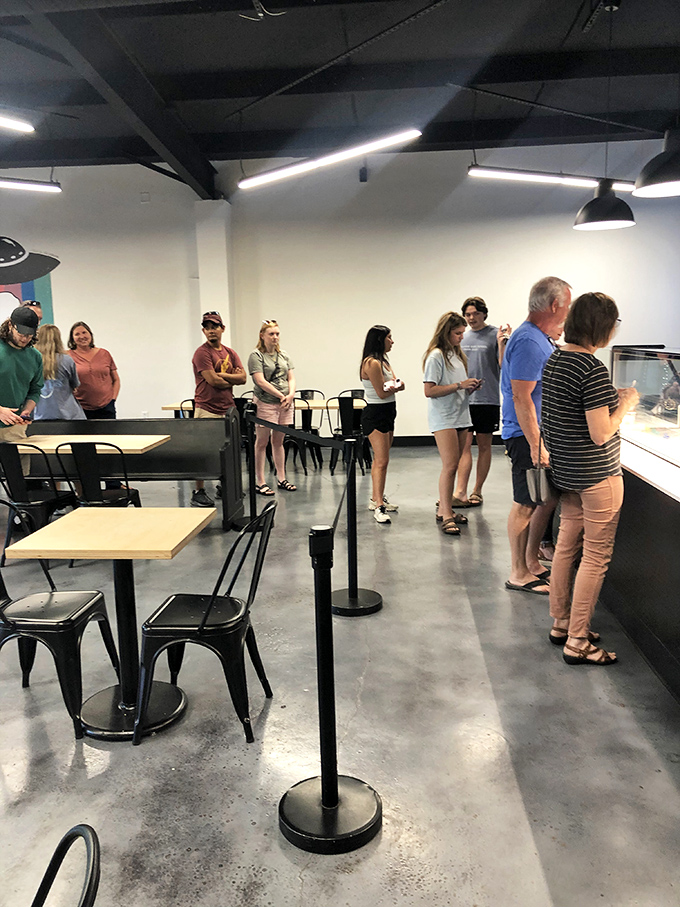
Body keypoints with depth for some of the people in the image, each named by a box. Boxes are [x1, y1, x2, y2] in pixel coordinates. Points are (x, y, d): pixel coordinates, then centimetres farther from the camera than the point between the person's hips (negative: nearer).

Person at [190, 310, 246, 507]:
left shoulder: (230, 353, 13)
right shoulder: (202, 353, -8)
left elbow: (243, 378, 3)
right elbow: (213, 381, -17)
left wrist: (220, 375, -9)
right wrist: (232, 379, -1)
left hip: (228, 409, 7)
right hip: (207, 410, -7)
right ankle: (199, 492, 4)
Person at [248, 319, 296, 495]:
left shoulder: (283, 354, 15)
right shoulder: (256, 355, -5)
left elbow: (291, 377, 12)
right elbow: (260, 381, -13)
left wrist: (290, 395, -7)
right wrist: (281, 396, -14)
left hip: (285, 404, 6)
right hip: (265, 404, -6)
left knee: (279, 442, 13)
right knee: (262, 443, 0)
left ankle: (281, 479, 19)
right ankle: (260, 482, 5)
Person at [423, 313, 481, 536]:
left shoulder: (457, 354, 17)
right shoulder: (436, 356, -9)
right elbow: (429, 391, -16)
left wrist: (471, 387, 3)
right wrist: (459, 385, -17)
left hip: (461, 416, 8)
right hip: (443, 418, -8)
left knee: (453, 465, 9)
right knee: (450, 465, -12)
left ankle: (444, 507, 17)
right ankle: (445, 516, -8)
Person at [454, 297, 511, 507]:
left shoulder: (495, 334, -1)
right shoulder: (462, 337, 13)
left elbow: (504, 365, -7)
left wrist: (502, 343, -19)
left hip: (487, 400, -3)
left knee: (484, 446, 6)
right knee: (464, 445, -1)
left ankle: (477, 492, 15)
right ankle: (460, 493, -3)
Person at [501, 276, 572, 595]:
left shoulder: (539, 338, 14)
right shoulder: (529, 341, -19)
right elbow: (521, 398, -25)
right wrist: (536, 445, -26)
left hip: (542, 432, 10)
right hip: (527, 436, -10)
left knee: (548, 498, 16)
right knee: (525, 504, -1)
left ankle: (531, 561, 29)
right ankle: (519, 574, 12)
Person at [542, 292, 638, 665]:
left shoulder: (554, 359, 6)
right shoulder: (593, 369, -22)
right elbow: (601, 434, -23)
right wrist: (625, 403, -8)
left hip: (565, 470, 9)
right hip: (596, 475, -9)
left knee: (566, 545, 17)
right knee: (596, 557, 1)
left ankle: (561, 624, 29)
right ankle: (577, 642, 10)